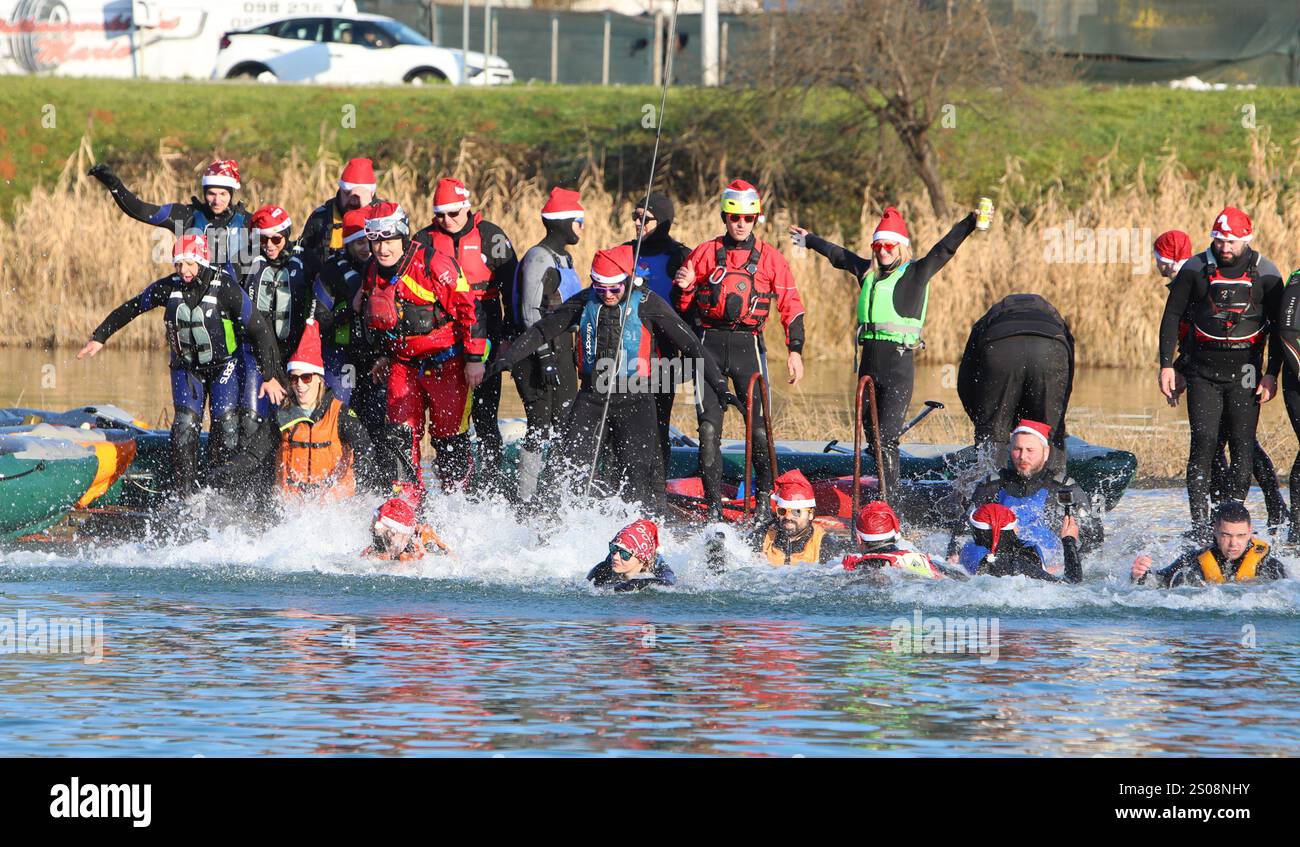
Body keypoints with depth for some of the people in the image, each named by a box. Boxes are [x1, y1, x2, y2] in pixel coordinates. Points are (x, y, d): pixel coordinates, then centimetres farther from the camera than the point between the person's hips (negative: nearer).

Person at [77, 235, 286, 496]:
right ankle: (183, 494, -11)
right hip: (186, 367, 2)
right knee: (186, 424, -13)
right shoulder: (168, 288, -11)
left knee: (226, 424, -13)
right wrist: (99, 337, 6)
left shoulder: (226, 289, -21)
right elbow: (131, 308, 4)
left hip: (223, 366, -2)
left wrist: (270, 376, -19)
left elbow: (259, 331, -16)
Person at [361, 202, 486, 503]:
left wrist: (474, 358, -14)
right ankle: (408, 498, 0)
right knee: (402, 433, -5)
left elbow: (467, 309, -15)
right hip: (404, 364, 5)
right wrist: (385, 355, 21)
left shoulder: (434, 265, -19)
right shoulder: (373, 273, 3)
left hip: (446, 363, -5)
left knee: (449, 437, -2)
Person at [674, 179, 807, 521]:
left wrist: (795, 350, 0)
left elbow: (791, 306, 8)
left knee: (759, 425, -8)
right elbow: (682, 306, 14)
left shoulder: (770, 258, 7)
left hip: (748, 345, -1)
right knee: (709, 426, -5)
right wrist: (684, 287, -8)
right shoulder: (705, 253, 9)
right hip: (708, 343, 1)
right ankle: (713, 504, -1)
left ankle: (764, 497, 4)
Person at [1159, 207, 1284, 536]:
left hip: (1245, 371, 1)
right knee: (1204, 442, -11)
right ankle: (1200, 524, -11)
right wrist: (1166, 365, -1)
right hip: (1203, 370, -1)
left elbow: (1278, 325, 5)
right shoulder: (1196, 269, 0)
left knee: (1243, 445, -4)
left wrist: (1272, 374, -1)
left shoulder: (1265, 273, 0)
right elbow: (1172, 316, 6)